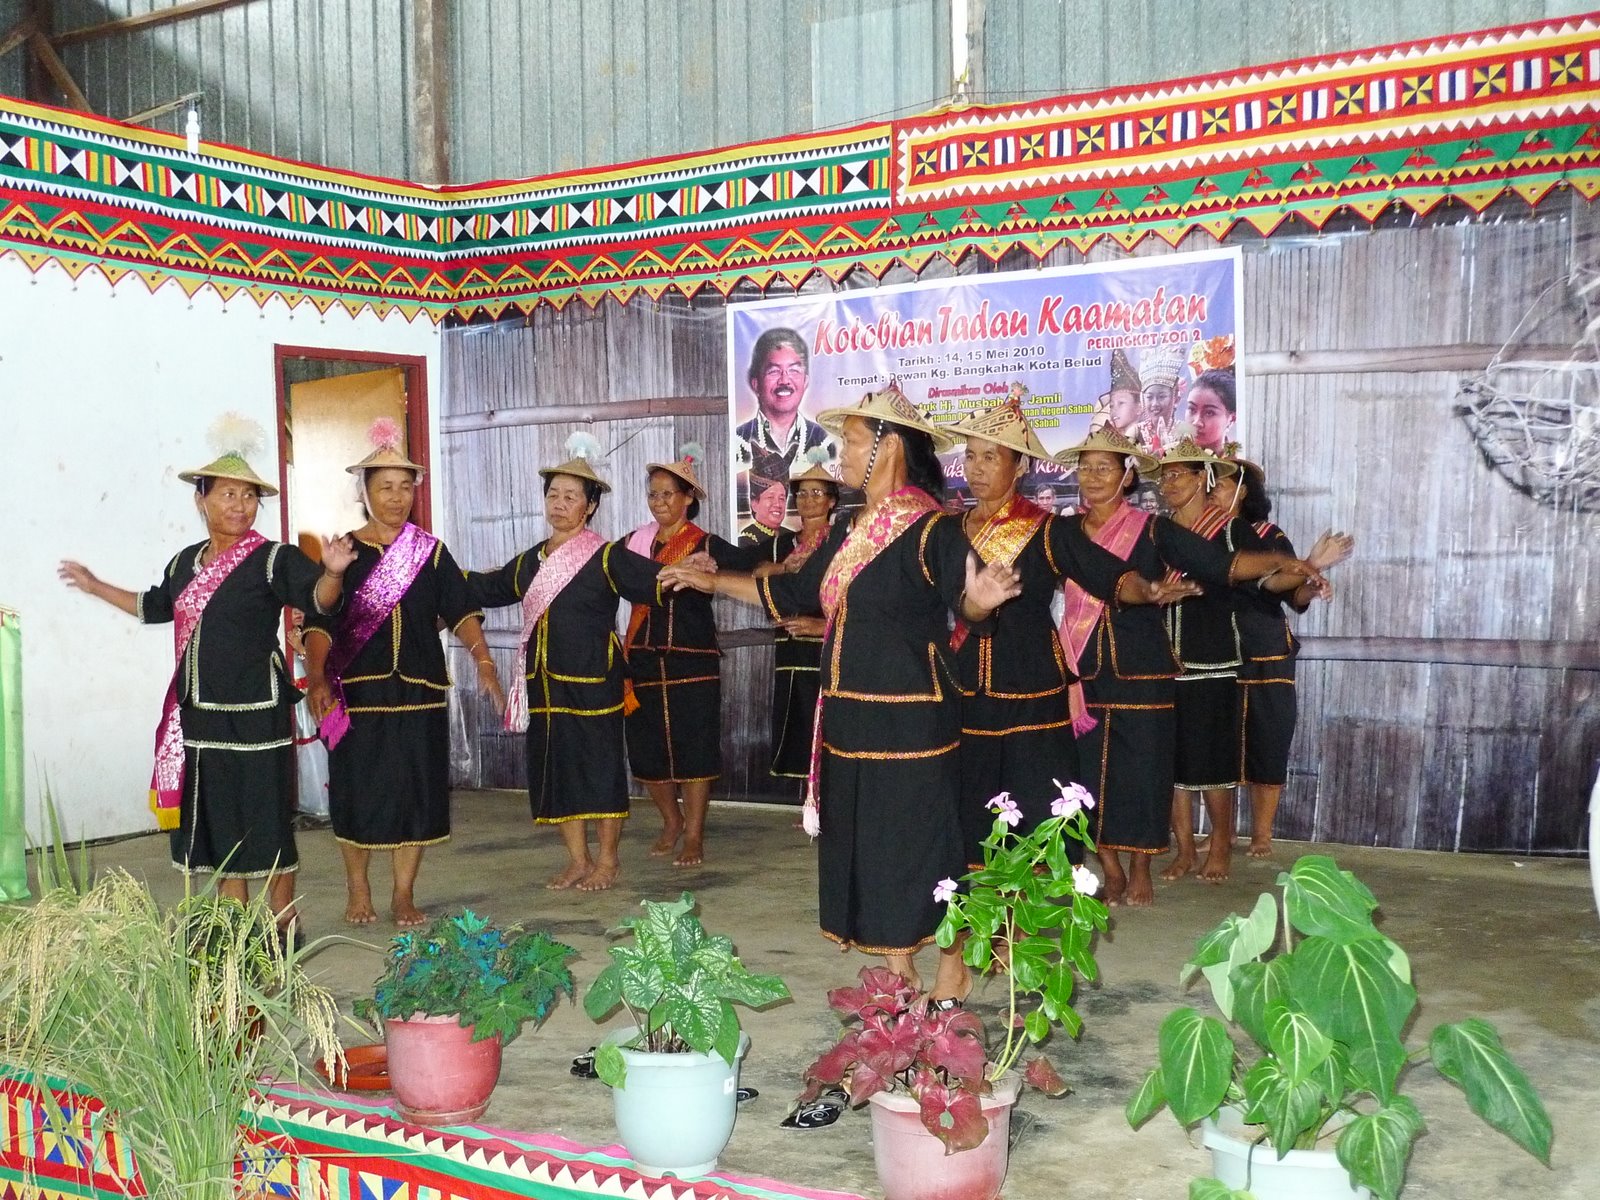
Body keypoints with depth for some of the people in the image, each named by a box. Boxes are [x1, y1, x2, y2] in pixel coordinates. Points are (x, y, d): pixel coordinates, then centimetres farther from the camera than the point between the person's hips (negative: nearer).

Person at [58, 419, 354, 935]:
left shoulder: (273, 560, -9)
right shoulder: (185, 563, 12)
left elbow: (319, 598, -23)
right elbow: (156, 605, 31)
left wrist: (332, 572, -44)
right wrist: (96, 586, 37)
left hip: (256, 714, -7)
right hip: (200, 714, 7)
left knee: (267, 822, -1)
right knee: (218, 822, 12)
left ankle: (283, 927, 11)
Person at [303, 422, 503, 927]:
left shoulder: (431, 553, 6)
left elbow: (460, 611, -2)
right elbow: (320, 623, -5)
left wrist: (483, 661, -16)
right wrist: (317, 678, -19)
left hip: (420, 691, 1)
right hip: (357, 692, -1)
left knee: (417, 792, 3)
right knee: (357, 792, 2)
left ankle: (404, 894, 15)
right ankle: (357, 890, 21)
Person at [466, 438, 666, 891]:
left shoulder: (607, 557, -6)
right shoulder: (529, 562, 14)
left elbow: (655, 582, -16)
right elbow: (486, 588, 28)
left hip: (592, 680, -6)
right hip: (544, 681, 6)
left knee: (599, 765, 0)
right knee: (554, 766, 9)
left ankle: (608, 859, 15)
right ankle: (577, 859, 22)